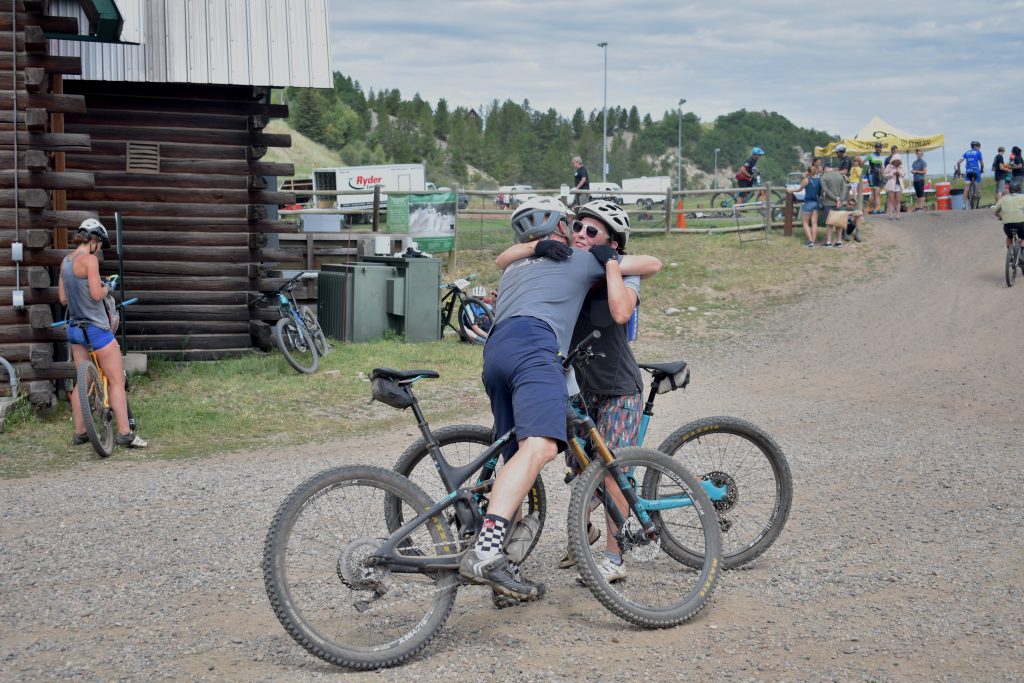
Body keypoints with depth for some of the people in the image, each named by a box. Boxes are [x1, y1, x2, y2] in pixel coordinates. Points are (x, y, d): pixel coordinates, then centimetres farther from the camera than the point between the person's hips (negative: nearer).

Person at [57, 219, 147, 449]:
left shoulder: (65, 261, 10)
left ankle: (79, 432, 18)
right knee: (117, 381, -2)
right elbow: (97, 294, -21)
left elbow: (63, 298, 12)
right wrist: (108, 287, -2)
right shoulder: (89, 259, -15)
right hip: (96, 327, -8)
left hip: (75, 327, 8)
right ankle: (124, 433, -4)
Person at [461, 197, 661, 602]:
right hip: (533, 347, -8)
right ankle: (485, 550, -44)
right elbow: (653, 264, 33)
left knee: (517, 457, 10)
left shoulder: (514, 269, 39)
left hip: (494, 351, 8)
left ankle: (500, 569, 3)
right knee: (539, 447, -25)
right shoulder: (582, 260, 24)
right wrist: (615, 264, 52)